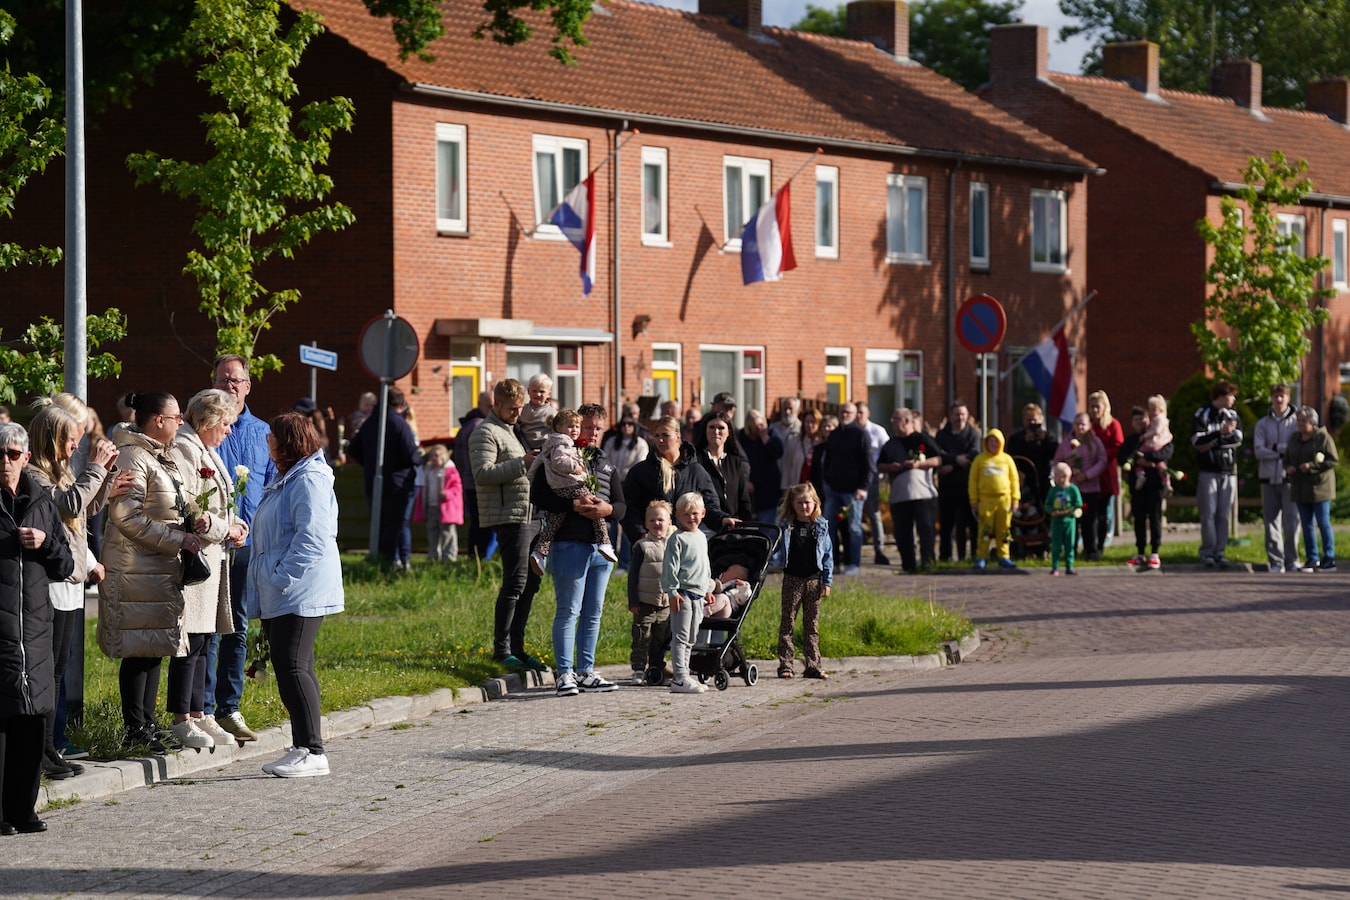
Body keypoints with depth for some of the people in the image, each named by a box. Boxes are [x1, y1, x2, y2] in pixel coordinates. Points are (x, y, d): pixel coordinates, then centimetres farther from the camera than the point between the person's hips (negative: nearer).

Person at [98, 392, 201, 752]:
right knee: (140, 648, -7)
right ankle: (134, 727, -2)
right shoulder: (131, 458, -14)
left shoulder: (161, 456, 17)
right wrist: (177, 539, -19)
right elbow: (127, 516, -20)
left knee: (155, 647, 11)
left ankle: (146, 723, 16)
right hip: (137, 569, -10)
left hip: (162, 567, 10)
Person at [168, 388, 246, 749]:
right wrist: (224, 530, -13)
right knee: (191, 640, -8)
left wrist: (236, 525, 9)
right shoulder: (184, 449, -11)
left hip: (211, 558, 10)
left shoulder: (206, 452, 22)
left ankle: (198, 714, 17)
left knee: (201, 640, 12)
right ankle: (181, 719, -3)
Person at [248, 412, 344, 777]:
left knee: (291, 667, -14)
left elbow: (312, 538, -22)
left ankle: (311, 751, -15)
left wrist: (282, 578, -21)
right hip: (279, 595, 11)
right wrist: (270, 581, 20)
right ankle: (305, 747, 16)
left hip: (299, 593, -11)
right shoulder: (285, 479, 20)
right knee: (293, 668, 11)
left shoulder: (309, 480, -13)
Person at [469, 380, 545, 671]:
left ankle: (516, 647, 15)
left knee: (530, 582, 9)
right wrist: (522, 464, -23)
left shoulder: (515, 430, 22)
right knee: (515, 583, -10)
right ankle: (501, 649, -4)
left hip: (531, 517, 9)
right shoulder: (486, 432, -7)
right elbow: (483, 473, -20)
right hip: (509, 518, -9)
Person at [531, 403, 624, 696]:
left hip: (601, 549, 6)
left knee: (593, 612, 9)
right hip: (570, 545, -6)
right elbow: (538, 495, -9)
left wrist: (608, 509, -8)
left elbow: (621, 506, 16)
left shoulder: (607, 466, 18)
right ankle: (564, 673, -3)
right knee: (568, 611, -6)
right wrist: (573, 505, -19)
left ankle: (586, 671, 15)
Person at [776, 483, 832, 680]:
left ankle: (813, 666, 9)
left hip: (813, 580, 2)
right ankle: (785, 665, 2)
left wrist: (826, 581, 3)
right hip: (792, 579, -1)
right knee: (787, 623, 1)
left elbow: (827, 554, 6)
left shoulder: (821, 526, 4)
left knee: (812, 625, 6)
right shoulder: (785, 526, 0)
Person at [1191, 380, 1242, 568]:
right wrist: (1221, 432, -17)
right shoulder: (1201, 415, -1)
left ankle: (1220, 551, 5)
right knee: (1208, 513, -5)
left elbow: (1238, 439, 0)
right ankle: (1208, 551, -1)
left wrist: (1213, 442, -11)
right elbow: (1198, 442, -11)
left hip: (1229, 471, 4)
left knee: (1224, 514, 2)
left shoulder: (1232, 415, 13)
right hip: (1208, 471, -4)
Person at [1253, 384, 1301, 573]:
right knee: (1271, 521, 3)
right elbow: (1258, 450, -3)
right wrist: (1284, 451, -10)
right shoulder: (1263, 424, 10)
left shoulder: (1296, 421, 3)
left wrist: (1276, 447, -6)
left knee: (1291, 520, -7)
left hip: (1289, 478, -3)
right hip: (1269, 478, 3)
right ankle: (1276, 562, 7)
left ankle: (1292, 561, 0)